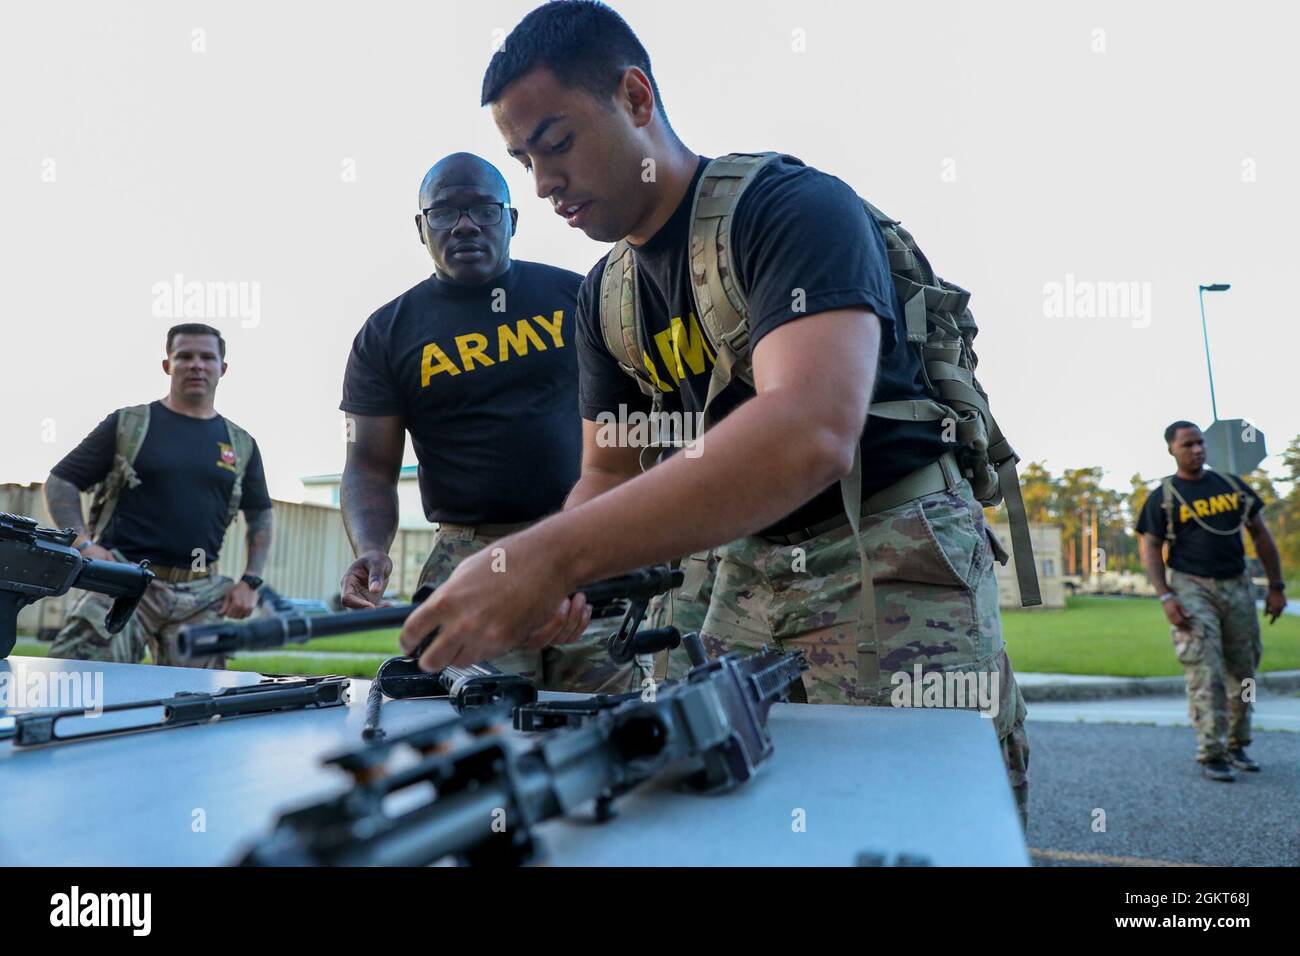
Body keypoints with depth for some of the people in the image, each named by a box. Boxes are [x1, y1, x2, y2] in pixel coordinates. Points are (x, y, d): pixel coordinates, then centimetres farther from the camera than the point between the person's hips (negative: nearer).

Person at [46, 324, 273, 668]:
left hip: (199, 597, 2)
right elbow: (60, 482, 6)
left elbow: (260, 515, 20)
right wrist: (83, 544, -10)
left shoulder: (241, 445, 13)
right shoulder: (128, 424, 6)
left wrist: (250, 581, 8)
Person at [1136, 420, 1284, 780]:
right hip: (1192, 589, -4)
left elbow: (1261, 535, 15)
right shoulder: (1163, 497, 0)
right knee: (1206, 675, -8)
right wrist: (1165, 597, -14)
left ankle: (1237, 745, 23)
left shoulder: (1232, 485, 11)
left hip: (1238, 588, 4)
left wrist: (1276, 586, 10)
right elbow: (1151, 549, -3)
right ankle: (1211, 754, -3)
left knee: (1242, 672, 9)